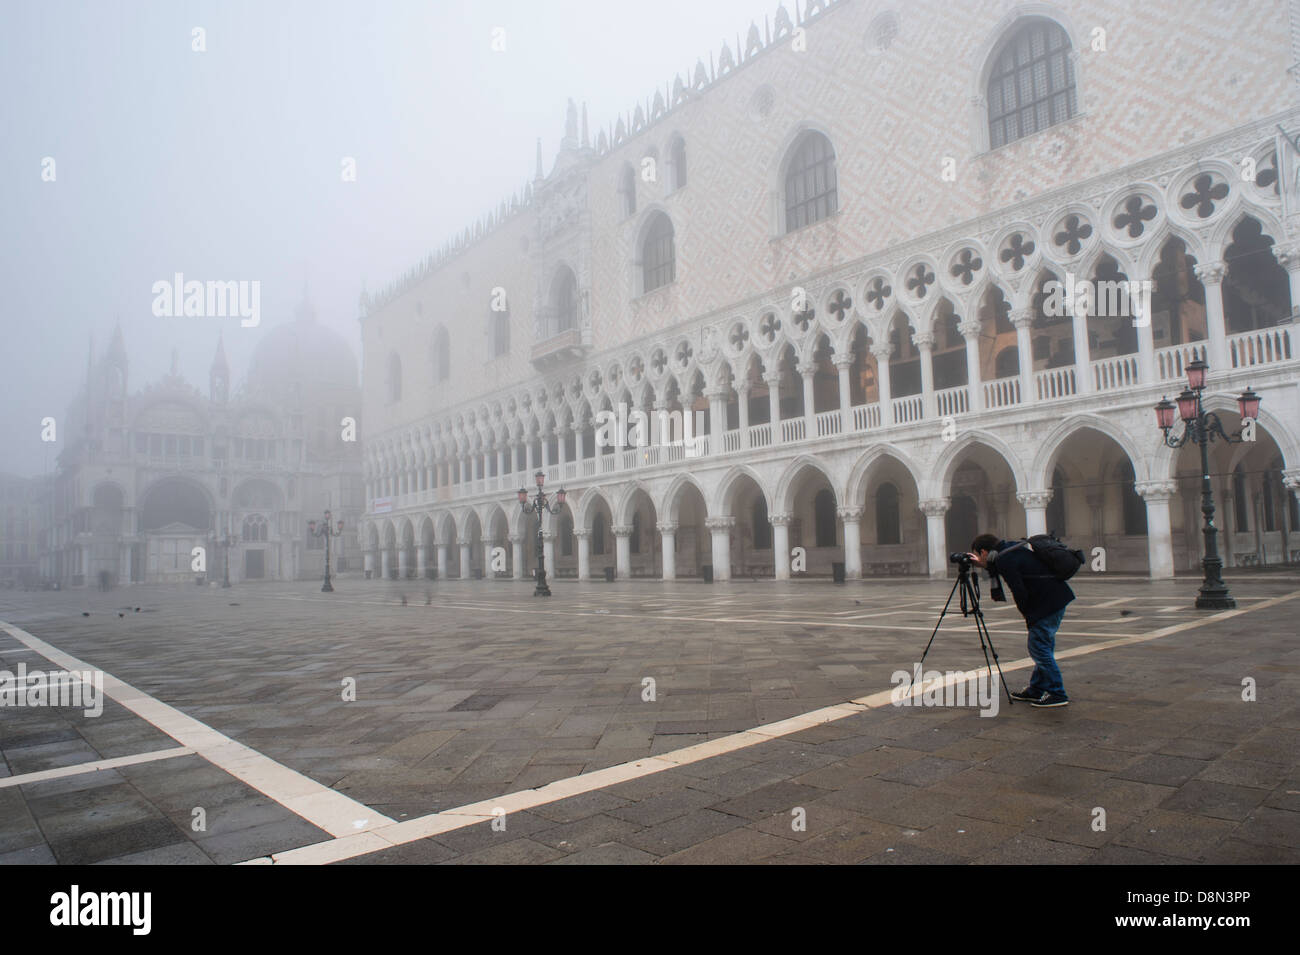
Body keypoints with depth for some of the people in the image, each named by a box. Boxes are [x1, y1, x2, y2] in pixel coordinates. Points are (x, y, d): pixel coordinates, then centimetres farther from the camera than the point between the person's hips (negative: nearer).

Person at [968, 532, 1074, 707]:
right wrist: (985, 566, 20)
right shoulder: (1012, 547, 11)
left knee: (1039, 648, -4)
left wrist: (1026, 613, 0)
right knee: (1042, 647, 16)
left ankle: (1057, 694, 1)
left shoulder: (1004, 560, -17)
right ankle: (1036, 690, 24)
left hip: (1048, 602, -10)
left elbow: (1019, 591, -16)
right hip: (1058, 597, 10)